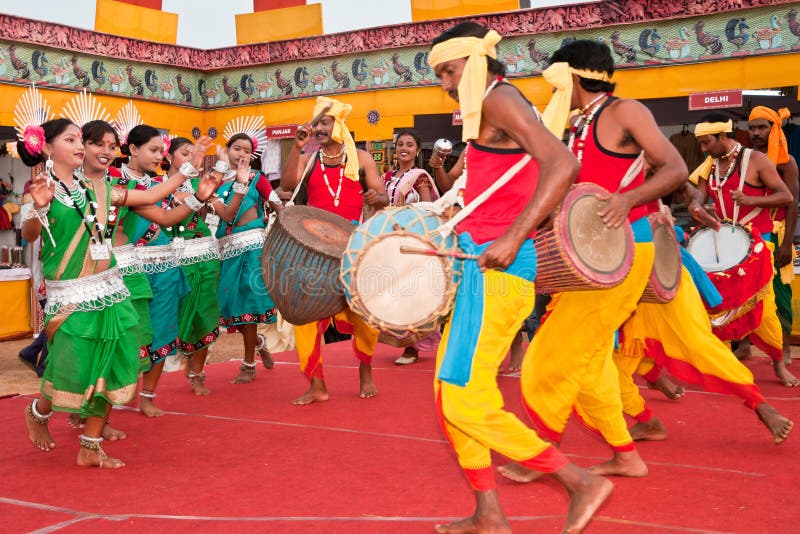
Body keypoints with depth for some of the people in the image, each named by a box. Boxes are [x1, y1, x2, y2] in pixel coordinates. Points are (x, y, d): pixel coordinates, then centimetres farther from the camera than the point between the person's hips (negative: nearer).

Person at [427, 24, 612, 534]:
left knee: (466, 400, -10)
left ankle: (583, 482, -2)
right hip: (484, 261, 10)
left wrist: (512, 238, -26)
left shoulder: (499, 98, -9)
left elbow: (562, 163, -23)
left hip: (499, 266, -10)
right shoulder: (489, 109, 21)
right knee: (450, 390, 11)